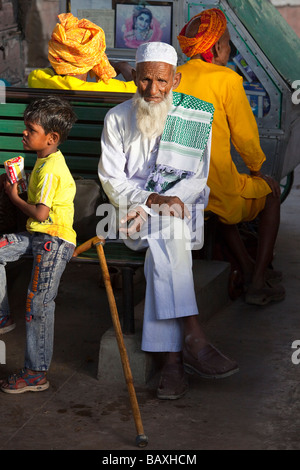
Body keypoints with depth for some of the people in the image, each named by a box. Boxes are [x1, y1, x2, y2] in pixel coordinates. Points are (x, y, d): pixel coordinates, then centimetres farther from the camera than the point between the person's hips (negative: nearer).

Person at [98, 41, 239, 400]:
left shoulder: (197, 118, 2)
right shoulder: (117, 118, 4)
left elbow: (197, 178, 1)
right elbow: (112, 180, 0)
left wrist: (156, 205, -14)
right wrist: (152, 200, -18)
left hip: (183, 206, 0)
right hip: (136, 208, 0)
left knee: (164, 233, -33)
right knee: (165, 237, -34)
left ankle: (173, 358, -37)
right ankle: (192, 338, -41)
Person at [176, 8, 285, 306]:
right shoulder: (227, 79, -10)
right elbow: (246, 136, -6)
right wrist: (256, 170, 14)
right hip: (216, 189, -6)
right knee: (271, 190, 25)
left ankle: (248, 270, 38)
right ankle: (259, 283, 20)